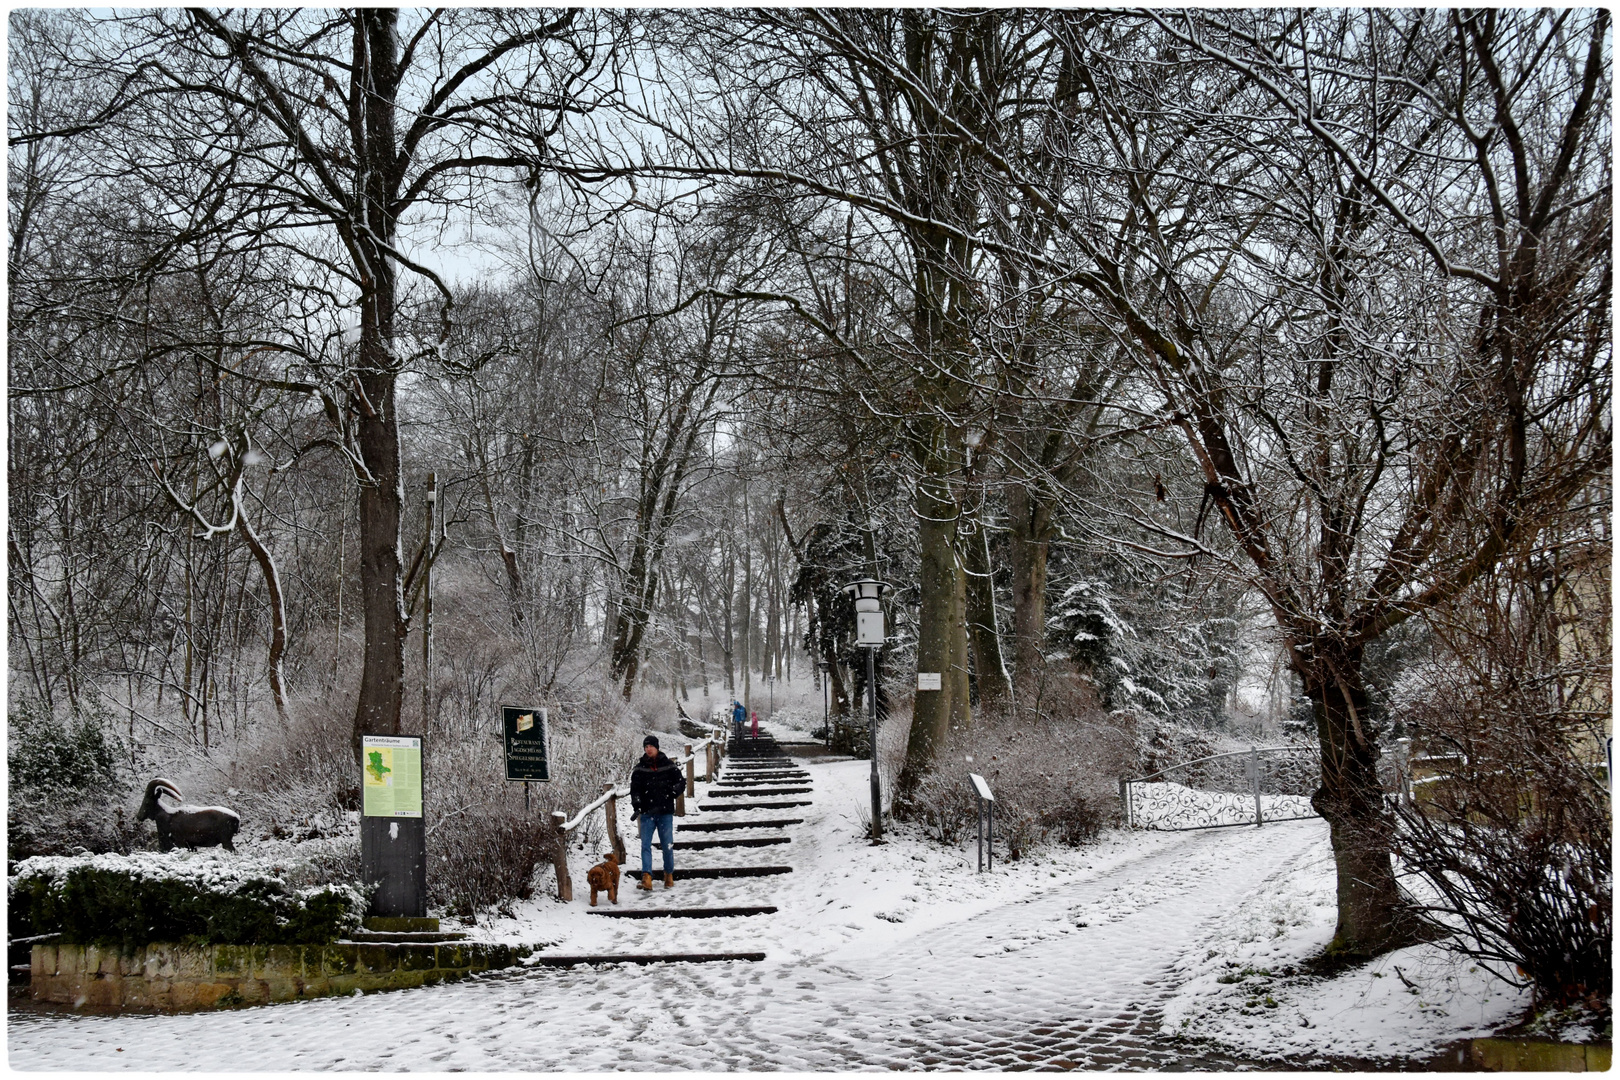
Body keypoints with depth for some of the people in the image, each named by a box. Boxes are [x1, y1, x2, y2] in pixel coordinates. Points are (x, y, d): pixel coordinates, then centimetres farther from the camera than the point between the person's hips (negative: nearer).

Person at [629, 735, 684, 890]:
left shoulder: (668, 766, 4)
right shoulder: (639, 768, 5)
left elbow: (681, 782, 9)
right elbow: (635, 790, -2)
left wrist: (672, 791, -9)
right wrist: (636, 807, -16)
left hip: (665, 813, -1)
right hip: (647, 813, 1)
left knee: (667, 845, 4)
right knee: (645, 845, -8)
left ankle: (669, 876, 21)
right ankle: (646, 878, -14)